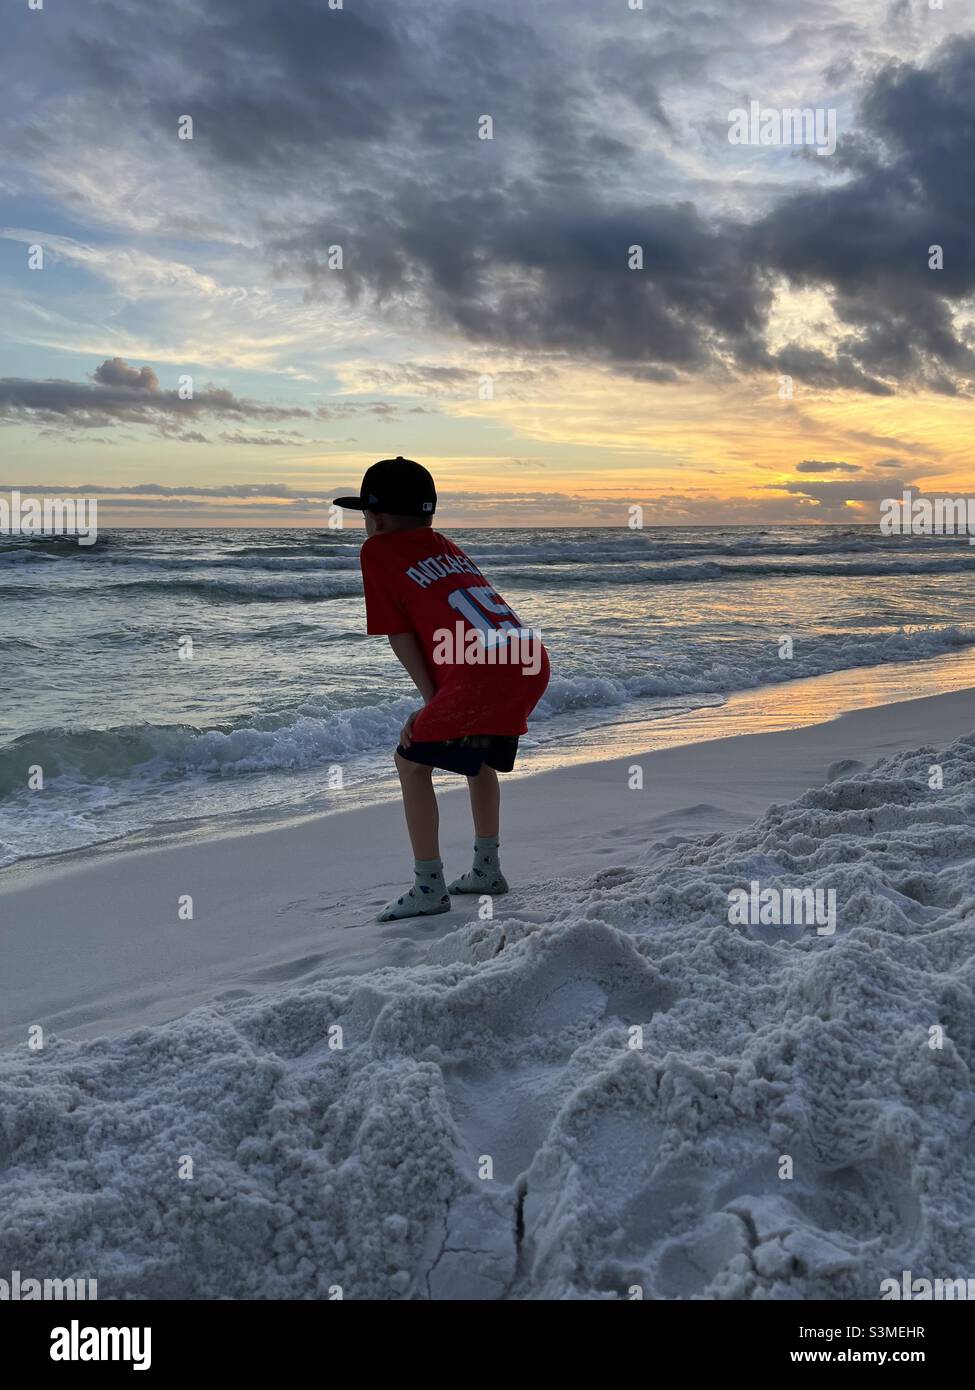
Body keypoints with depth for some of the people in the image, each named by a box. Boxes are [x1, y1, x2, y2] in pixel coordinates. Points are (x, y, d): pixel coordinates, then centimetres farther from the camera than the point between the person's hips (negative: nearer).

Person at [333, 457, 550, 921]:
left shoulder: (378, 550, 8)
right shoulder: (445, 546, 28)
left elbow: (400, 635, 7)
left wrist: (431, 701, 12)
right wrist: (441, 705, 19)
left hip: (483, 673, -8)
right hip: (533, 661, 8)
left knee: (412, 761, 7)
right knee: (479, 752, 30)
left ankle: (429, 887, 8)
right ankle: (486, 869, 37)